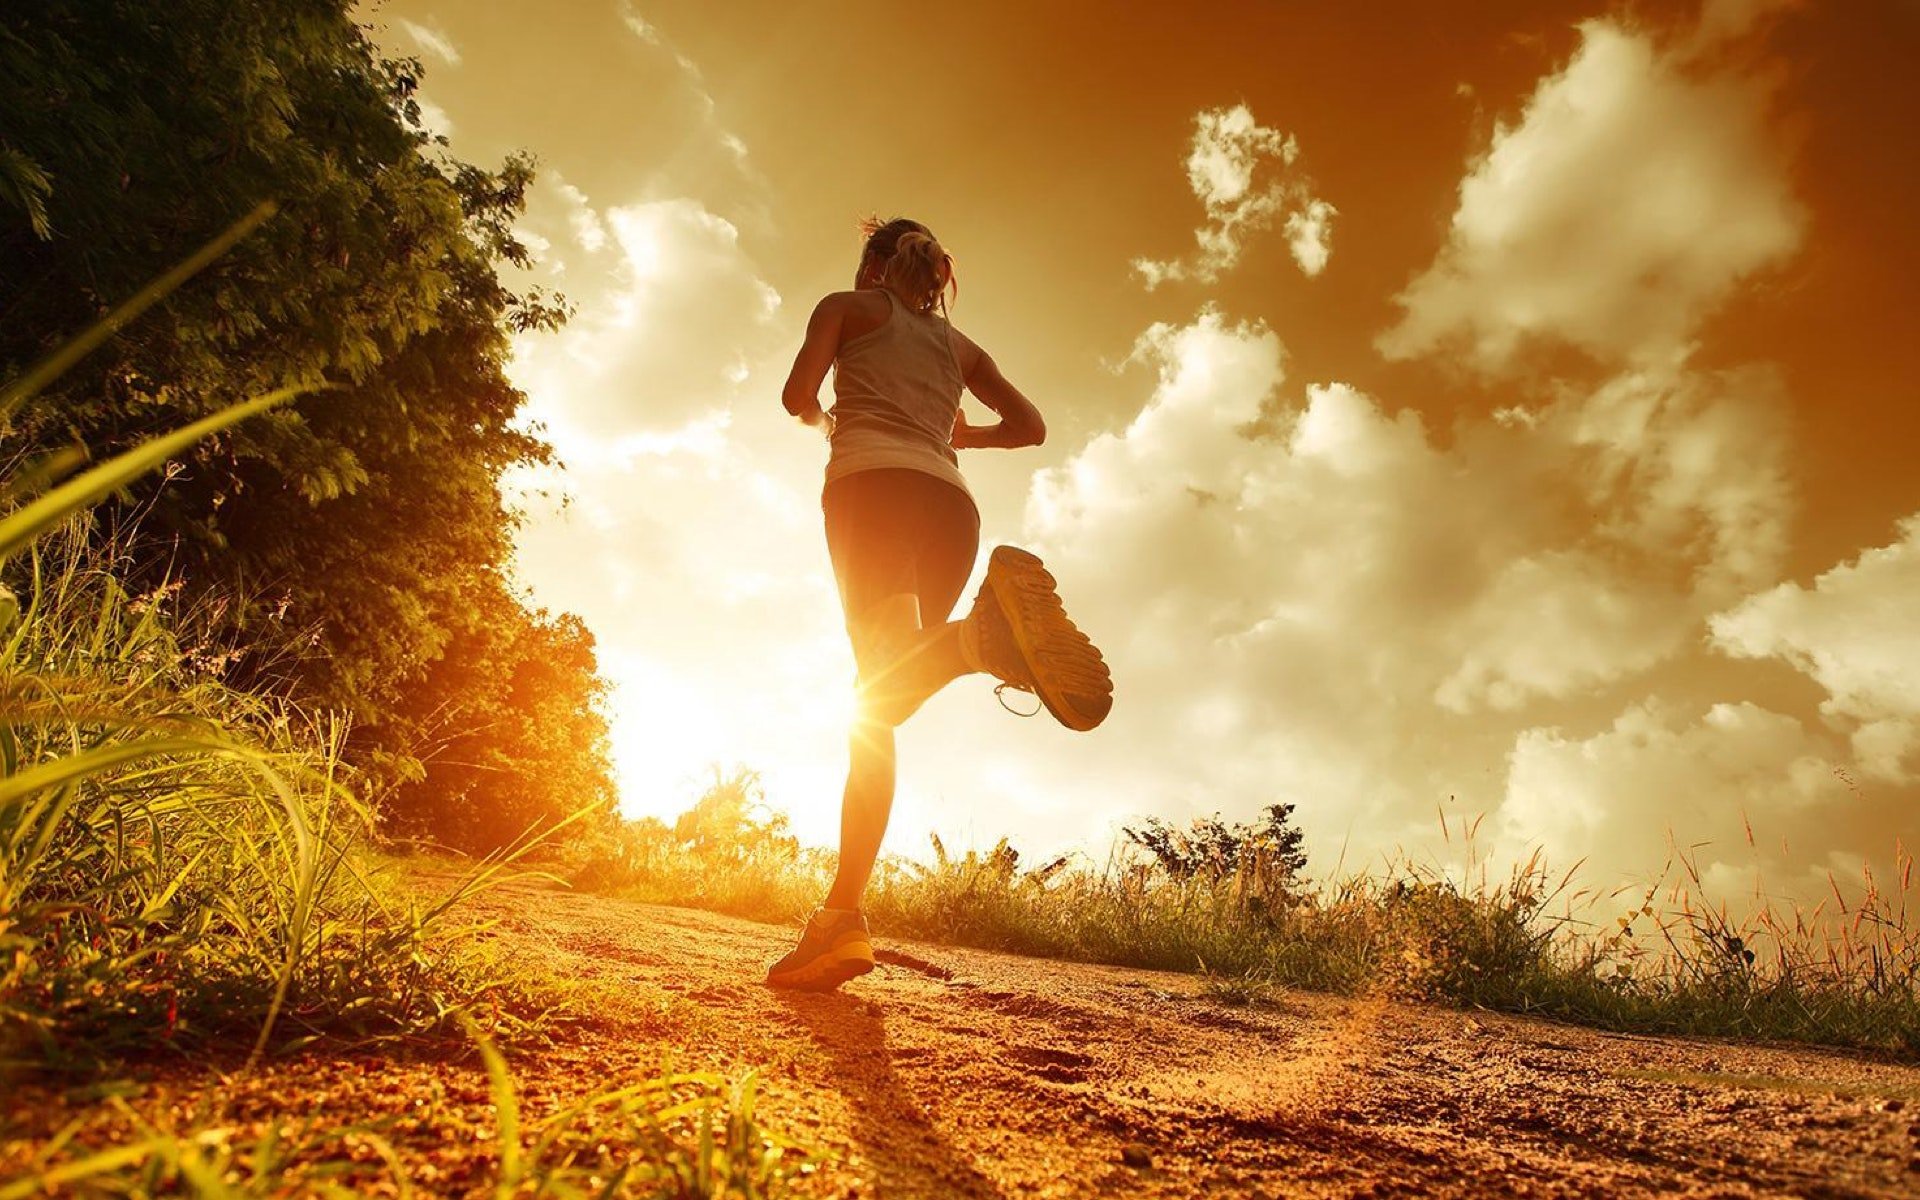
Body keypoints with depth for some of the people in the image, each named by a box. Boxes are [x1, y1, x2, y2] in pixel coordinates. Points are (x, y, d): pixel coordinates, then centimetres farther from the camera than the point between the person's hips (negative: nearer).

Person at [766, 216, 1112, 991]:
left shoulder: (848, 306, 21)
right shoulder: (958, 344, 32)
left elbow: (799, 394, 6)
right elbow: (1030, 424, 26)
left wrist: (827, 421, 29)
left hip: (872, 481, -4)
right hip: (950, 499, 5)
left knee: (882, 676, -23)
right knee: (884, 696, -1)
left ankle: (979, 634, -56)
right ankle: (841, 912, -10)